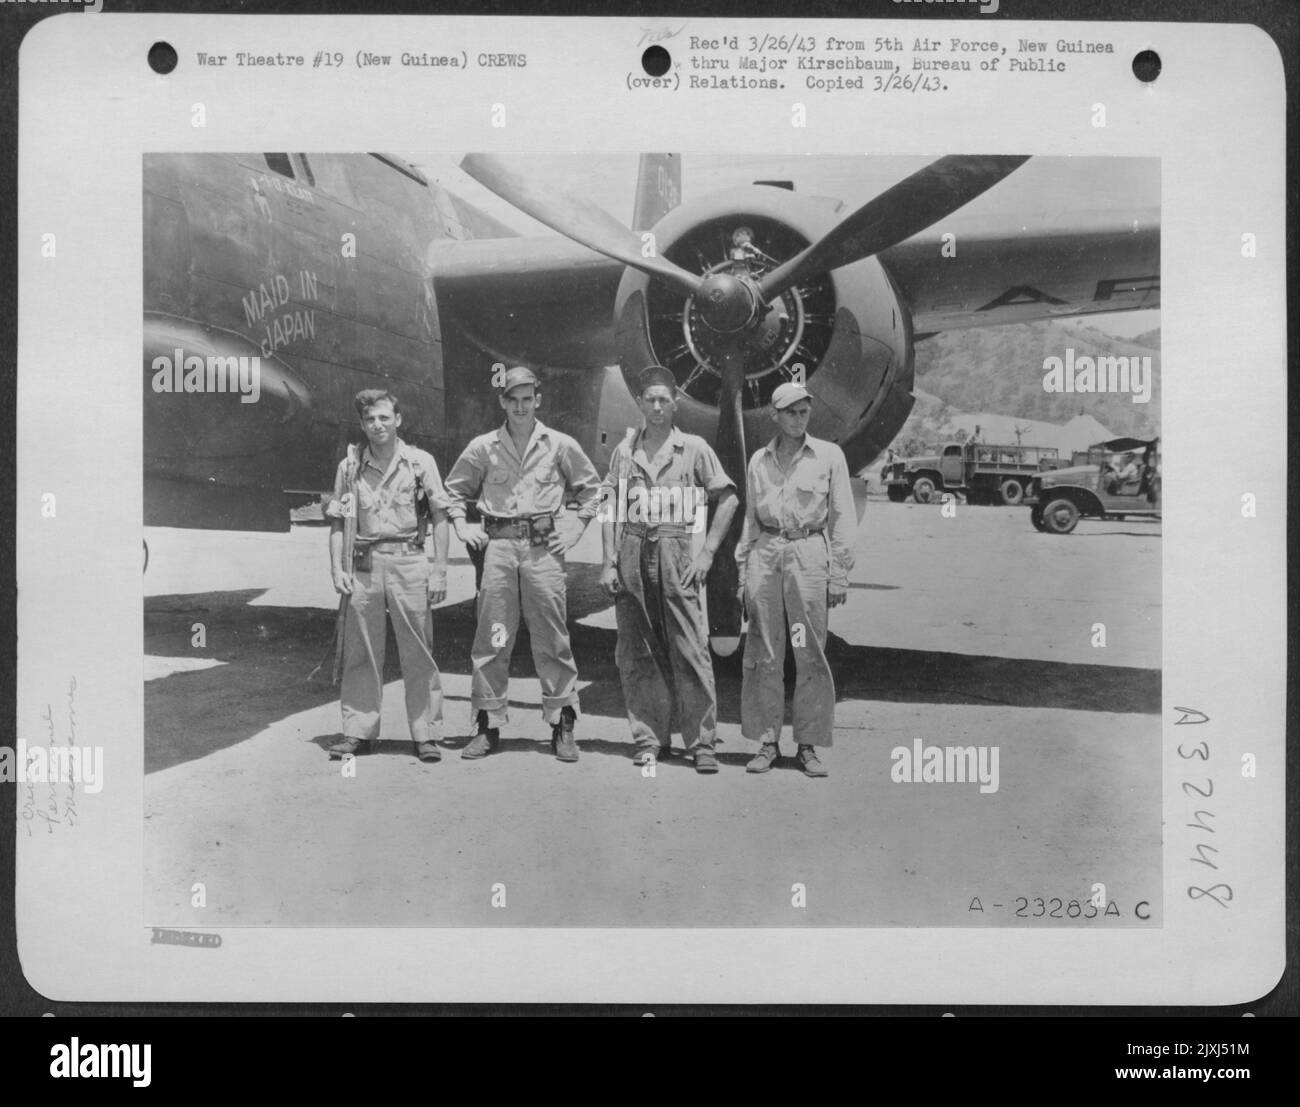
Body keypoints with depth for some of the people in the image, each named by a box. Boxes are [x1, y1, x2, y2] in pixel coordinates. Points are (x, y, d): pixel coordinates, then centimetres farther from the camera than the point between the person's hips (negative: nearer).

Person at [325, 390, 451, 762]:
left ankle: (427, 734, 7)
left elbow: (439, 518, 3)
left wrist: (439, 571, -3)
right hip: (364, 564, 2)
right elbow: (337, 523, 12)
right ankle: (358, 731, 14)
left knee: (418, 654, 0)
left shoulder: (420, 462, 4)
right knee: (359, 653, 5)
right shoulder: (349, 467, 9)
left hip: (409, 562, -2)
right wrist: (337, 569, 1)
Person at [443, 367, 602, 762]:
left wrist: (576, 528, 7)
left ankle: (563, 725, 7)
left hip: (543, 547, -1)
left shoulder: (560, 445, 6)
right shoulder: (483, 447, 9)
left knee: (551, 638, 0)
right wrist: (462, 525, 9)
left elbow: (592, 488, 17)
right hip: (498, 546, 1)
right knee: (491, 639, 0)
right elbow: (454, 489, 22)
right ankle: (488, 725, 8)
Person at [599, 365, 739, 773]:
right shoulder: (625, 450, 12)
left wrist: (707, 552, -1)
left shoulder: (694, 448, 4)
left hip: (675, 554, -3)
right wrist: (609, 561, 2)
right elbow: (609, 507, 11)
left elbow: (728, 498, 5)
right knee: (637, 652, 4)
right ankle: (649, 737, 14)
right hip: (632, 554, 3)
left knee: (691, 650, -6)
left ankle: (702, 742, -2)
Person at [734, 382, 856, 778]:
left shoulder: (829, 455, 5)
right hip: (766, 553, 2)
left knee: (810, 654, -2)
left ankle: (809, 745, 6)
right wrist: (743, 570, 11)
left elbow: (842, 517, 3)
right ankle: (767, 742, 10)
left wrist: (839, 573, -3)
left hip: (809, 553, -2)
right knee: (764, 654, 2)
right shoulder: (759, 460, 13)